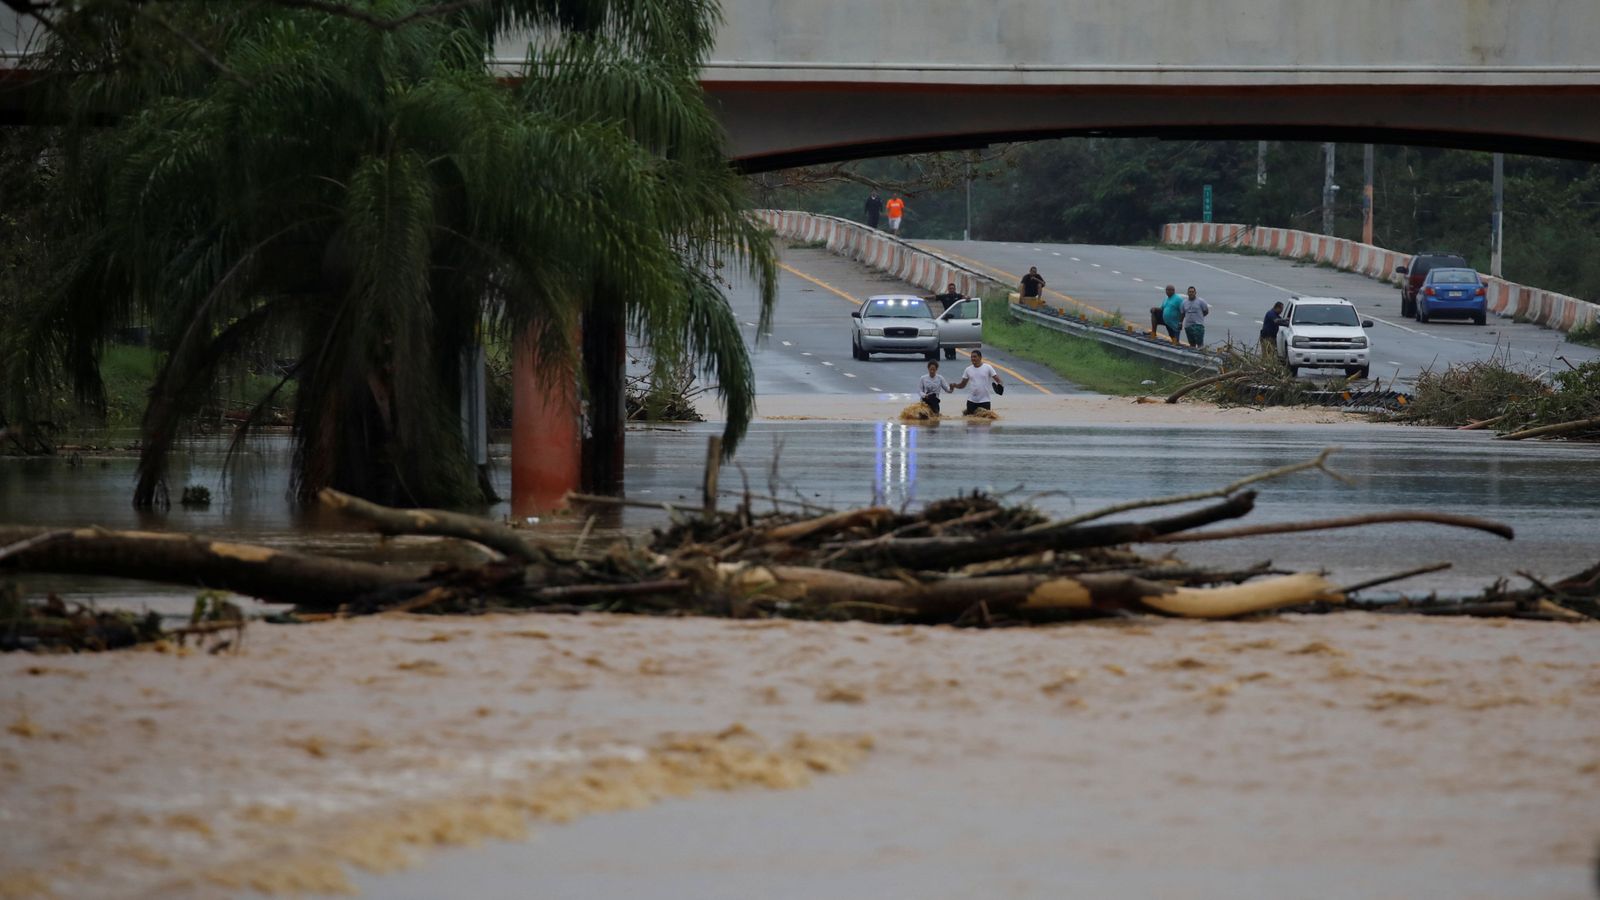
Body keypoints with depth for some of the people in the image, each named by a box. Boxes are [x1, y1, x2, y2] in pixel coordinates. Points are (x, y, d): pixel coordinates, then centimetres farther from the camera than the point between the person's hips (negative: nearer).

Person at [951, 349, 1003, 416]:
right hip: (972, 400, 2)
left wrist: (1000, 385, -28)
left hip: (984, 400, -2)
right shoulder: (968, 369, 5)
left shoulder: (988, 368, -4)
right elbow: (963, 384, 9)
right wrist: (955, 385, -11)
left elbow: (996, 378, -6)